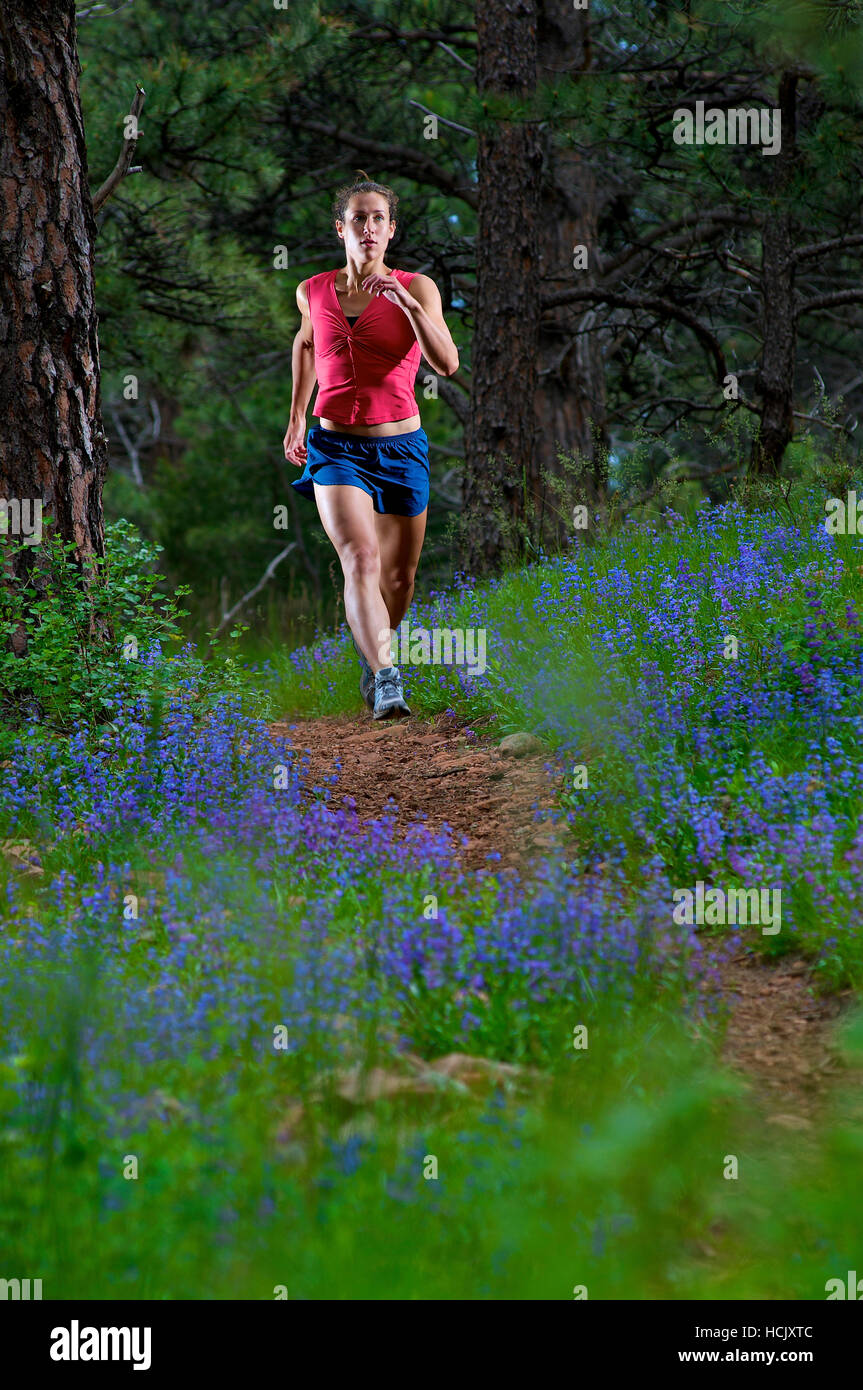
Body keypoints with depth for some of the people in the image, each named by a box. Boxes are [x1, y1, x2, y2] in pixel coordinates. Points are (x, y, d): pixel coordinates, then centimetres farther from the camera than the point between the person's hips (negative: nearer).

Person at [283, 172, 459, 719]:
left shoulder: (416, 288, -5)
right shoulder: (313, 292, 2)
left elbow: (447, 364, -19)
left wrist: (408, 302, -28)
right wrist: (297, 417, 24)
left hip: (401, 448, 1)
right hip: (336, 448, 0)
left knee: (399, 576, 13)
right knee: (361, 558, -23)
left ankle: (373, 654, 43)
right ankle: (386, 682, -33)